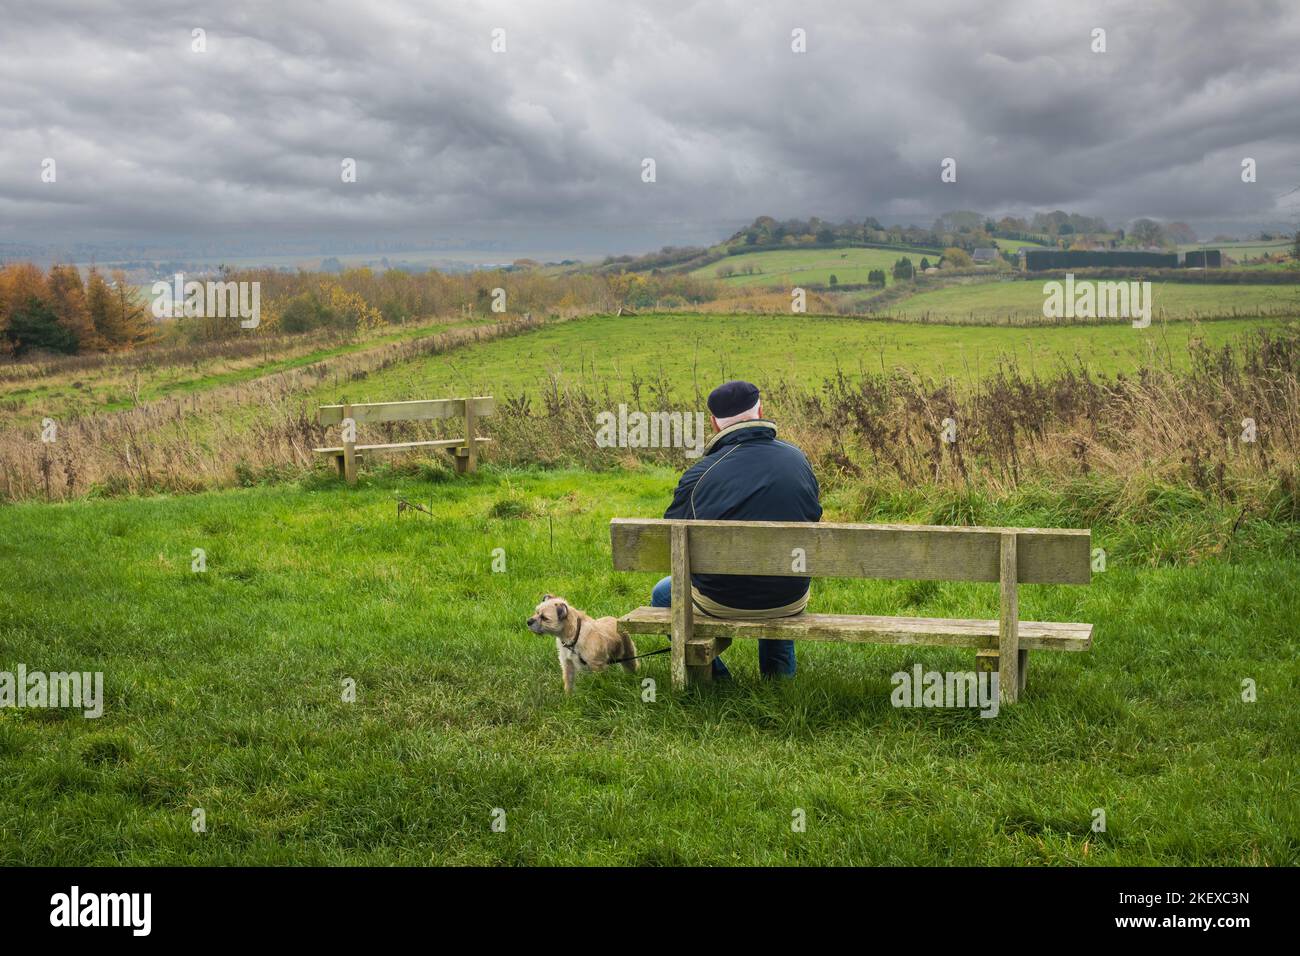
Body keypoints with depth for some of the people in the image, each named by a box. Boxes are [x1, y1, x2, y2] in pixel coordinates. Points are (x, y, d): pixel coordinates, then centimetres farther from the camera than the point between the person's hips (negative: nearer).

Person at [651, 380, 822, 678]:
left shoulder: (699, 475, -16)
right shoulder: (797, 459, -4)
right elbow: (812, 518, 9)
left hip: (722, 601, -3)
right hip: (791, 600, 4)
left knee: (662, 595, 27)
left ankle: (713, 676, 19)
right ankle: (780, 674, 36)